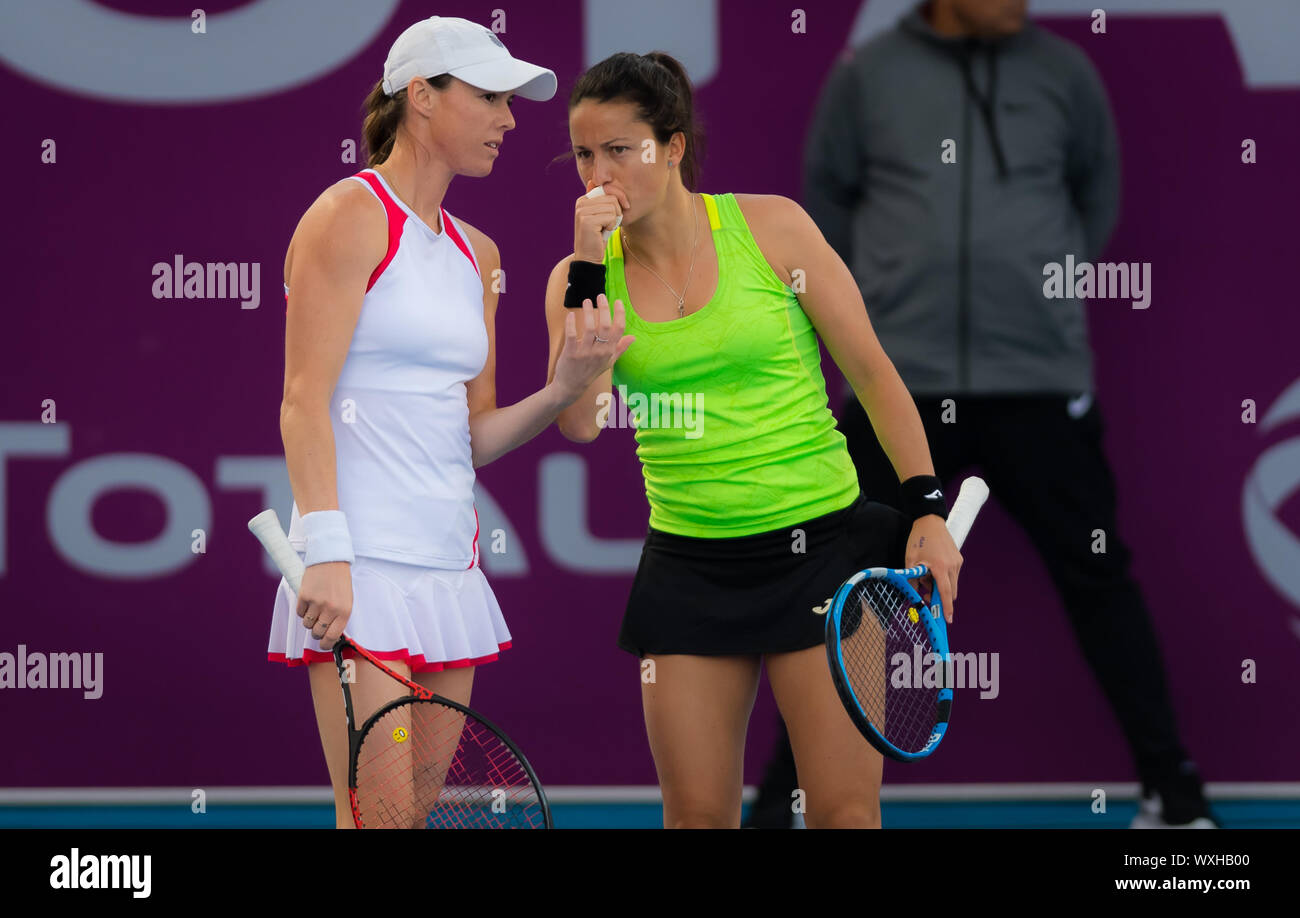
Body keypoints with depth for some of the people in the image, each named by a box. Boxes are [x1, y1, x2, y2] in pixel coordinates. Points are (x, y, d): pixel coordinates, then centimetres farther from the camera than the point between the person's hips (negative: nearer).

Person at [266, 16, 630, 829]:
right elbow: (305, 401, -12)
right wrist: (326, 553, -21)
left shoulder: (478, 255, 17)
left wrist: (562, 390, -1)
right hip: (362, 569, -8)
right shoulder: (351, 216, -5)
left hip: (448, 566, 8)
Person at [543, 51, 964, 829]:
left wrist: (927, 509, -6)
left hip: (820, 543, -3)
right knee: (696, 814, 1)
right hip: (688, 562, 3)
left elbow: (871, 370, 0)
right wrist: (589, 269, -15)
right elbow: (577, 421, -12)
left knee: (844, 809, -7)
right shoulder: (582, 275, 3)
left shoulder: (771, 226, -4)